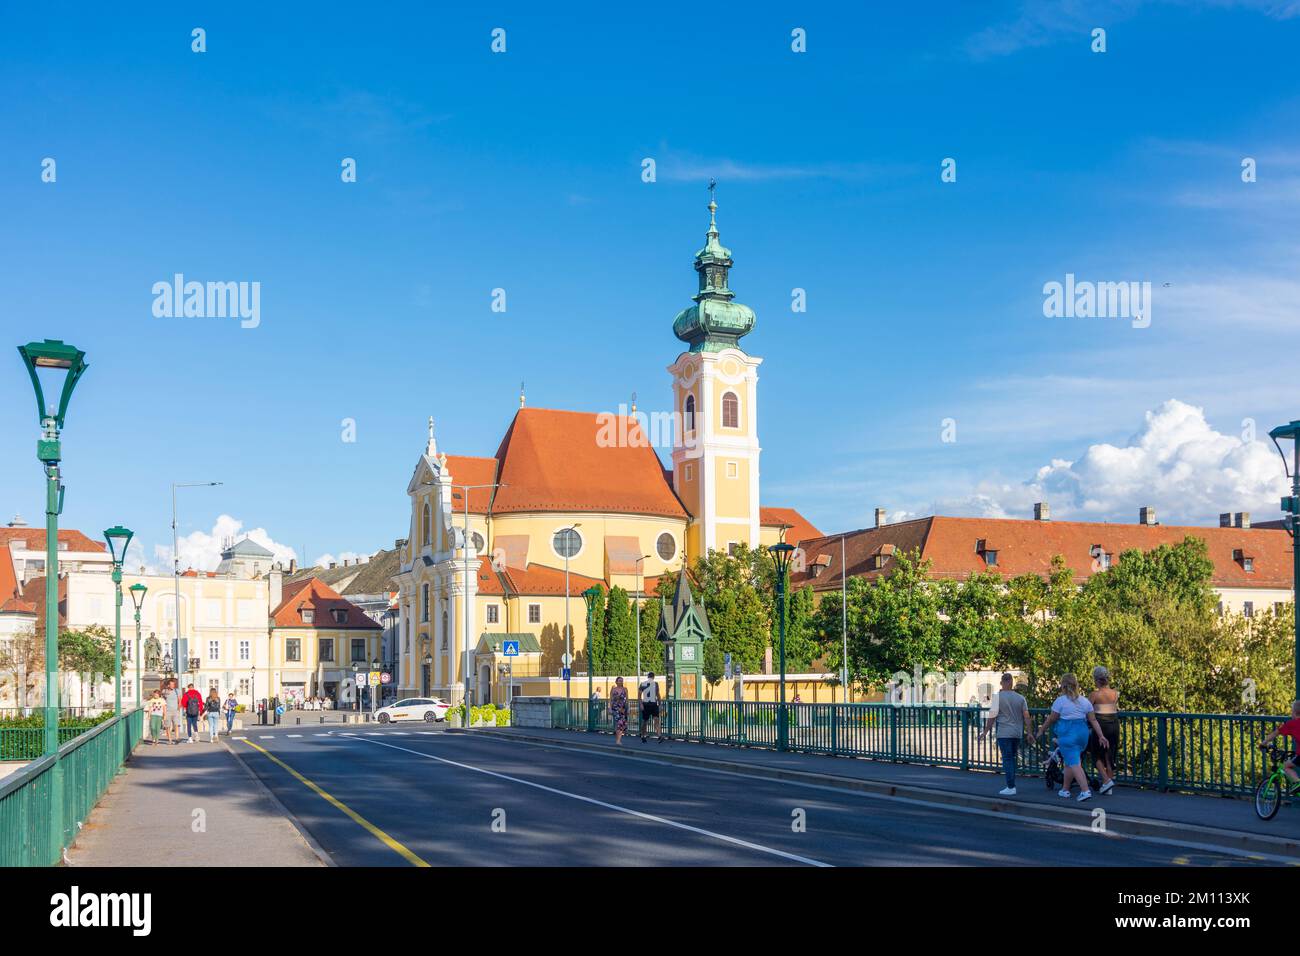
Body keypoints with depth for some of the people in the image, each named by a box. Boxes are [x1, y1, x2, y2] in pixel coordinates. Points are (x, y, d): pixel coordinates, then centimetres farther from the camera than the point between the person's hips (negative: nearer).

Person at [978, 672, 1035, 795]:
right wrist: (1029, 733, 7)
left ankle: (1011, 787, -7)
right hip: (1017, 733, 5)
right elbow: (1026, 717, 3)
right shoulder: (1020, 698, 6)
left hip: (1004, 733, -5)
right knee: (1012, 758, 15)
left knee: (1007, 759, -4)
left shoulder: (998, 697, -8)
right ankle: (1011, 785, 18)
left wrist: (985, 732, -3)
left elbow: (992, 717, -9)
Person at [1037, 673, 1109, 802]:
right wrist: (1101, 736, 7)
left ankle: (1085, 791, -19)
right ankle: (1065, 789, 28)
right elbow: (1093, 720, 5)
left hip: (1067, 733, -6)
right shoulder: (1085, 701, 7)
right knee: (1069, 761, 19)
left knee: (1074, 763, -7)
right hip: (1082, 733, 6)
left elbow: (1051, 719, -3)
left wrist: (1042, 731, 10)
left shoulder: (1060, 701, -8)